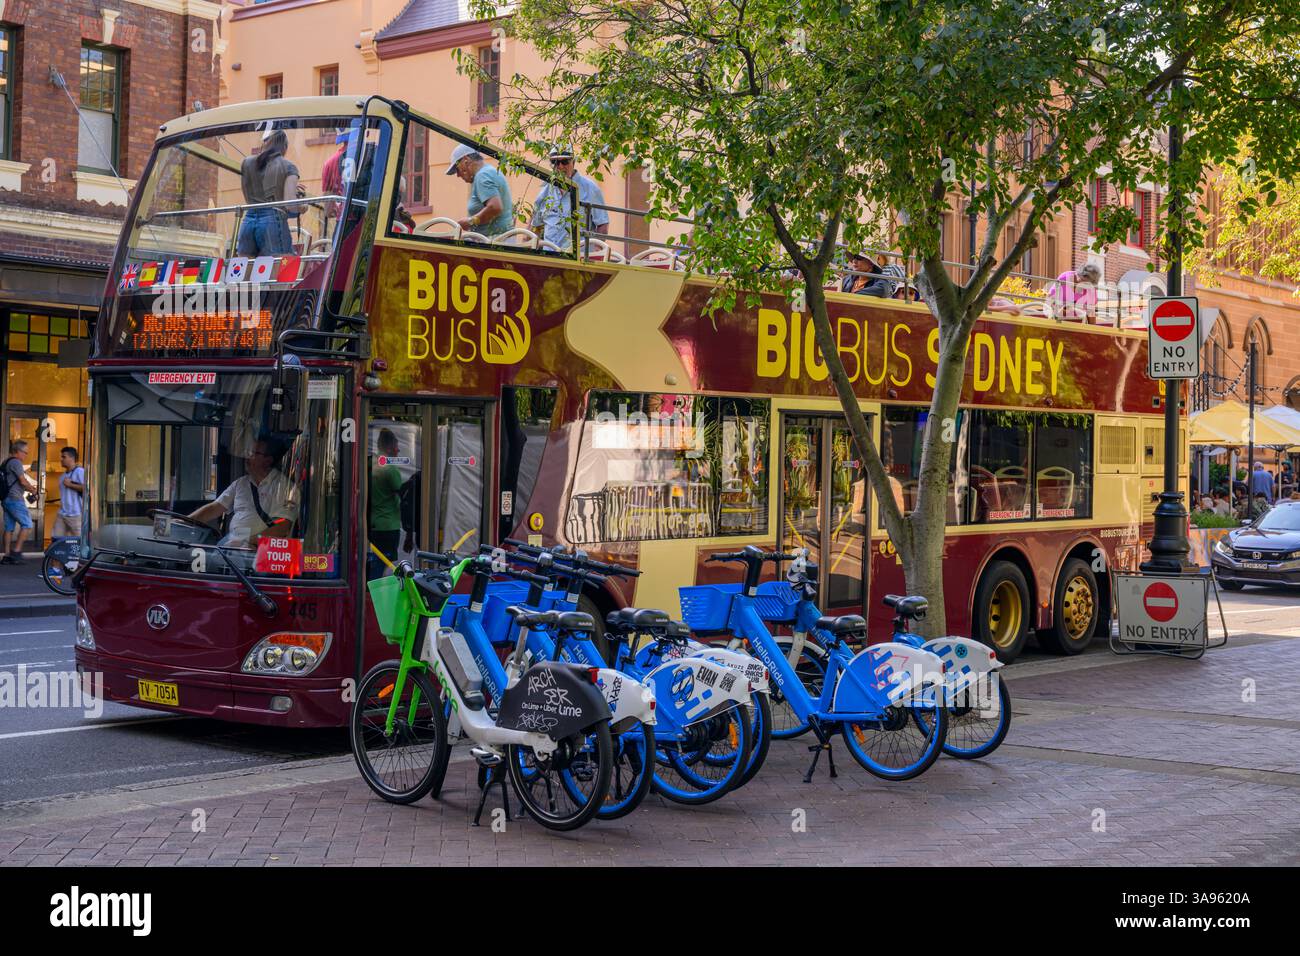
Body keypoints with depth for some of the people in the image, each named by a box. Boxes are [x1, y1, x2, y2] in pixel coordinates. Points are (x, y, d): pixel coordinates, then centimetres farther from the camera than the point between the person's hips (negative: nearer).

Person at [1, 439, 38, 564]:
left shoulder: (6, 462, 19)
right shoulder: (16, 462, -11)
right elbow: (23, 481, -15)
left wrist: (28, 488, 16)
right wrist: (32, 489, 2)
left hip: (6, 499, 10)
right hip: (15, 499, -10)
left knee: (9, 527, 8)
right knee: (26, 524, -7)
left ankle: (7, 555, 7)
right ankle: (16, 551, -12)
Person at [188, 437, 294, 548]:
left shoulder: (283, 484, -1)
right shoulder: (240, 483, 19)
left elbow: (284, 526, -9)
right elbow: (214, 508, 19)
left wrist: (256, 540, -19)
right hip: (231, 541, 7)